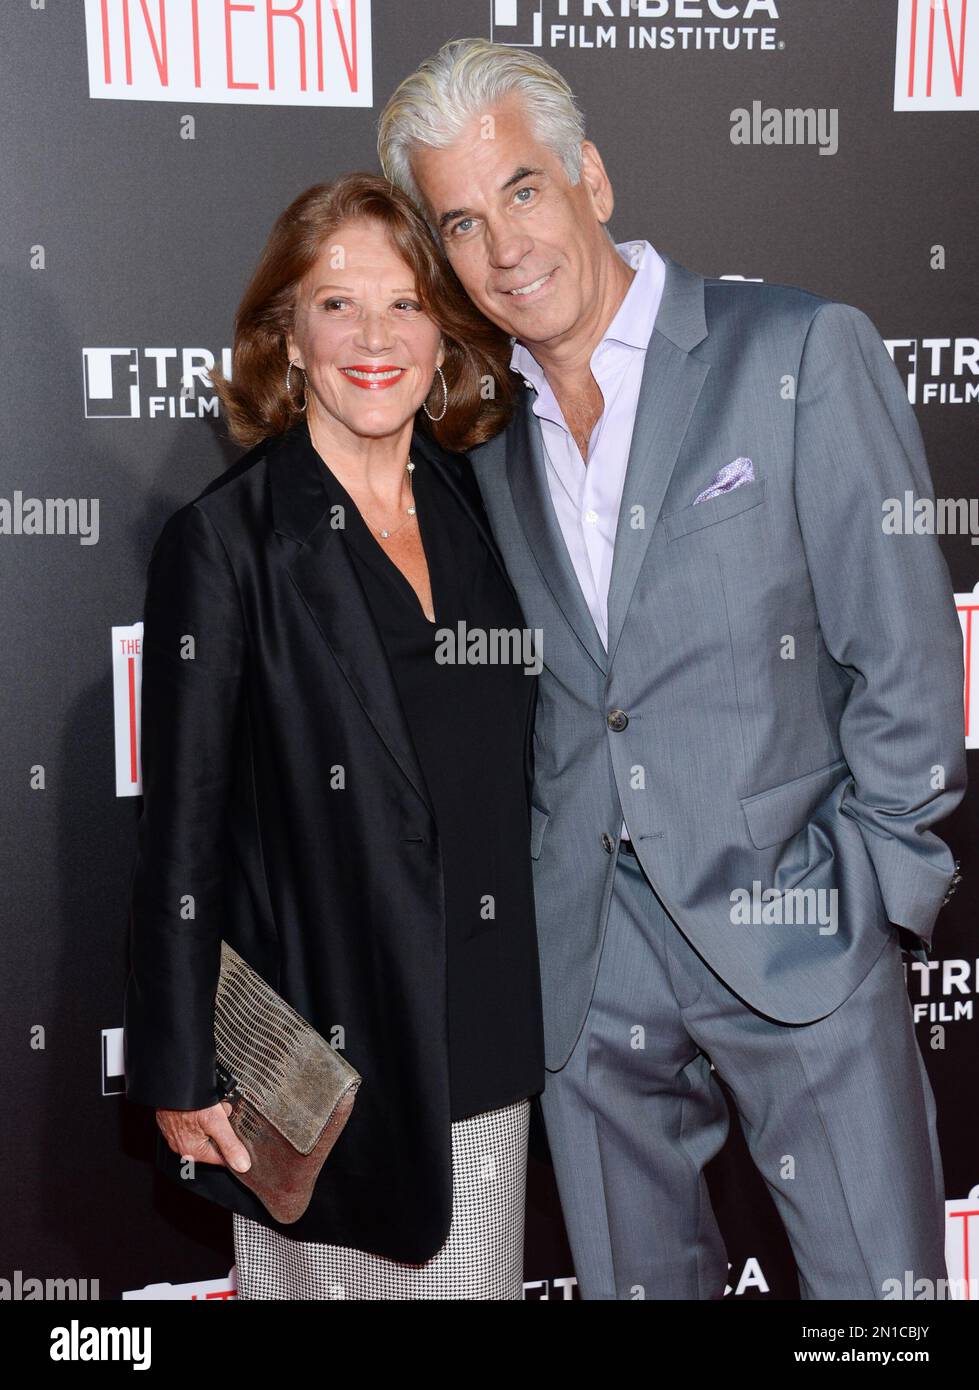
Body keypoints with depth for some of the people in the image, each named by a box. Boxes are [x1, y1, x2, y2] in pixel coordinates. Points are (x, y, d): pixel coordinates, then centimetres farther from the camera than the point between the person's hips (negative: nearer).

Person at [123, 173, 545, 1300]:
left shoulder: (480, 506, 5)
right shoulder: (225, 540, -10)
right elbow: (181, 825, -9)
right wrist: (181, 1075, -8)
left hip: (487, 1036, 5)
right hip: (318, 1045, -4)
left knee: (476, 1277, 15)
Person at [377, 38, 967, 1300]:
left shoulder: (801, 352, -5)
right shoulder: (487, 428, 9)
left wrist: (864, 898, -7)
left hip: (793, 938, -4)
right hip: (584, 960, 4)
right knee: (634, 1277, 16)